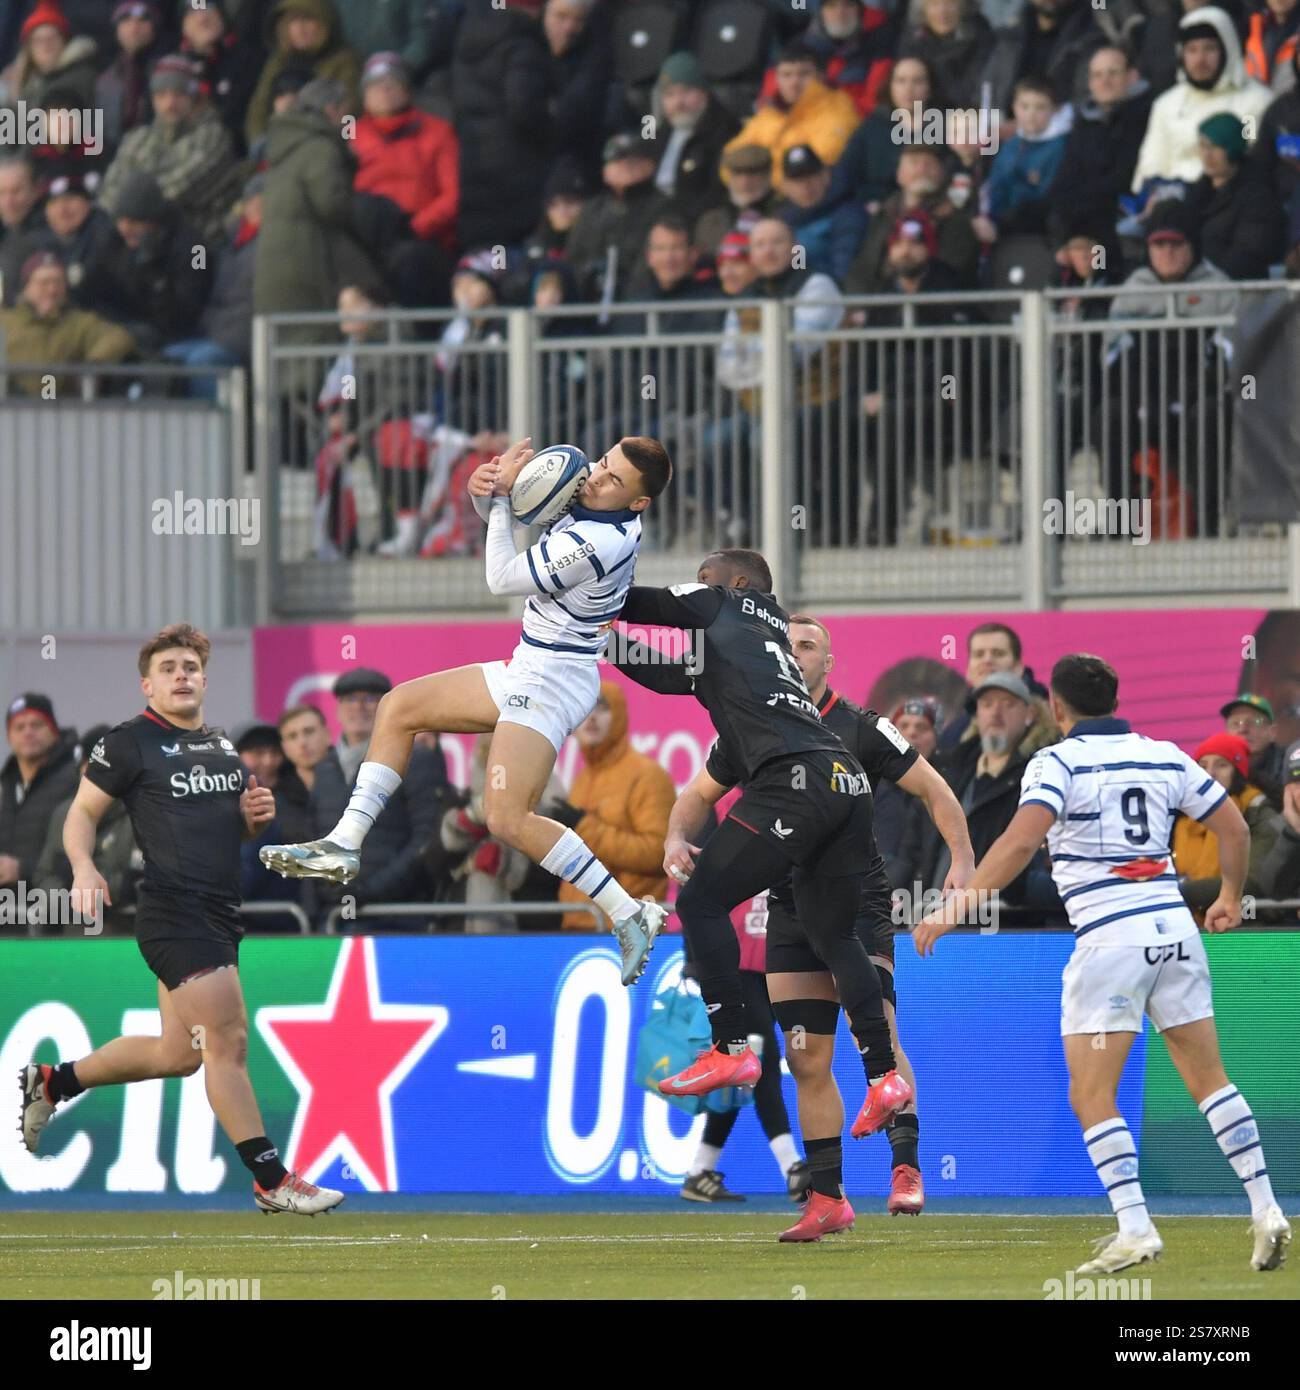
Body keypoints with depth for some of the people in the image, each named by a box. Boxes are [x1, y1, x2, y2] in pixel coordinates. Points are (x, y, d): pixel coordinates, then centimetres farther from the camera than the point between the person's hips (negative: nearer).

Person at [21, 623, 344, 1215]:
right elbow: (83, 812, -3)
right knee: (227, 1040, -12)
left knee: (177, 1053, 14)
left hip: (218, 916, 9)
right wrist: (84, 867, -22)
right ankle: (271, 1180, -8)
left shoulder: (221, 746, 17)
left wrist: (254, 814, 5)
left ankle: (51, 1082, 31)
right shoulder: (130, 743, -5)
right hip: (174, 915, -9)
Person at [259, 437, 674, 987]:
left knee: (508, 820, -20)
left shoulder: (596, 543, -29)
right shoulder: (586, 499, 0)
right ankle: (344, 845, 18)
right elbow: (497, 510, 14)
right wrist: (486, 487, -10)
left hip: (551, 684, -11)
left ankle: (631, 919, -14)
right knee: (397, 708, 16)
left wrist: (503, 492, -13)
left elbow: (502, 579, -19)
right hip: (529, 671, 11)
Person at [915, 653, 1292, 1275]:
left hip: (1109, 937, -5)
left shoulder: (1057, 762, -5)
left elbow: (1022, 839, -21)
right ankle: (1265, 1212, 7)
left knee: (1091, 1095, -1)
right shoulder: (1165, 757, 11)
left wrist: (956, 905, -20)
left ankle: (1135, 1229, -13)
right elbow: (1234, 827, 14)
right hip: (1175, 928, 6)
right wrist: (1230, 897, 31)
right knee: (1209, 1080, 13)